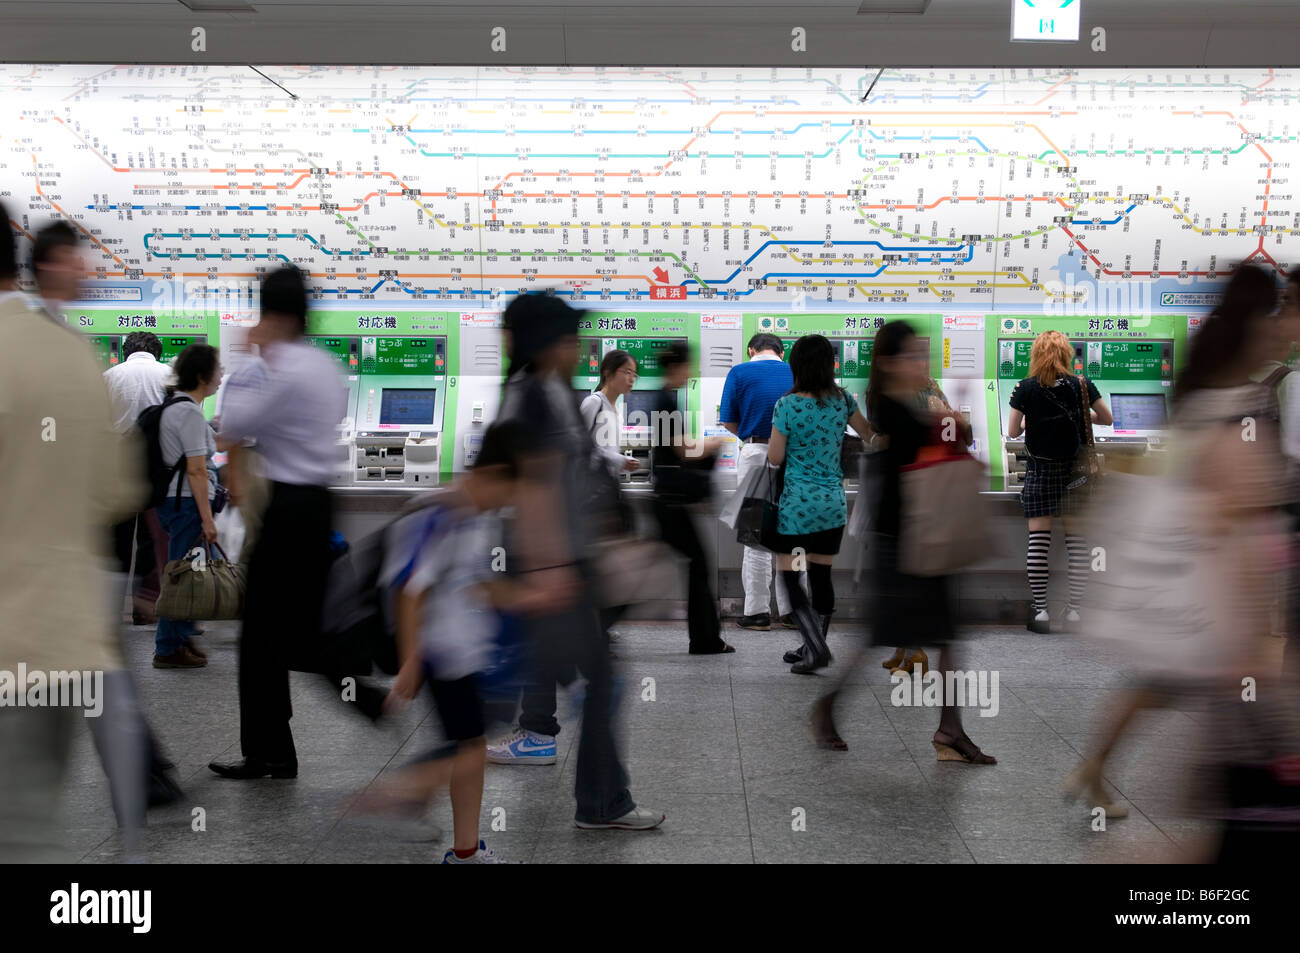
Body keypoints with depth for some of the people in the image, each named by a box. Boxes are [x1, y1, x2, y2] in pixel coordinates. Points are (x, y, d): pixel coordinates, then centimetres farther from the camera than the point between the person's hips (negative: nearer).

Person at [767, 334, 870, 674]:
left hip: (798, 503, -5)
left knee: (789, 576, 2)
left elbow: (775, 458, -7)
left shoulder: (787, 406, -13)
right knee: (821, 575, 13)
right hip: (834, 502, 5)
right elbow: (869, 433, 15)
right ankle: (814, 647, 23)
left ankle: (816, 648, -10)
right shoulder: (842, 400, 0)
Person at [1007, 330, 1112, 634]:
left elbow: (1012, 431, -3)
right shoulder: (1081, 385, -3)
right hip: (1074, 470, 1)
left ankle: (1040, 611, 1)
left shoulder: (1026, 388, -7)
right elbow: (1107, 418, 7)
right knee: (1077, 540, 5)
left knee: (1038, 540, 1)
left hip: (1040, 470, -1)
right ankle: (1074, 610, 6)